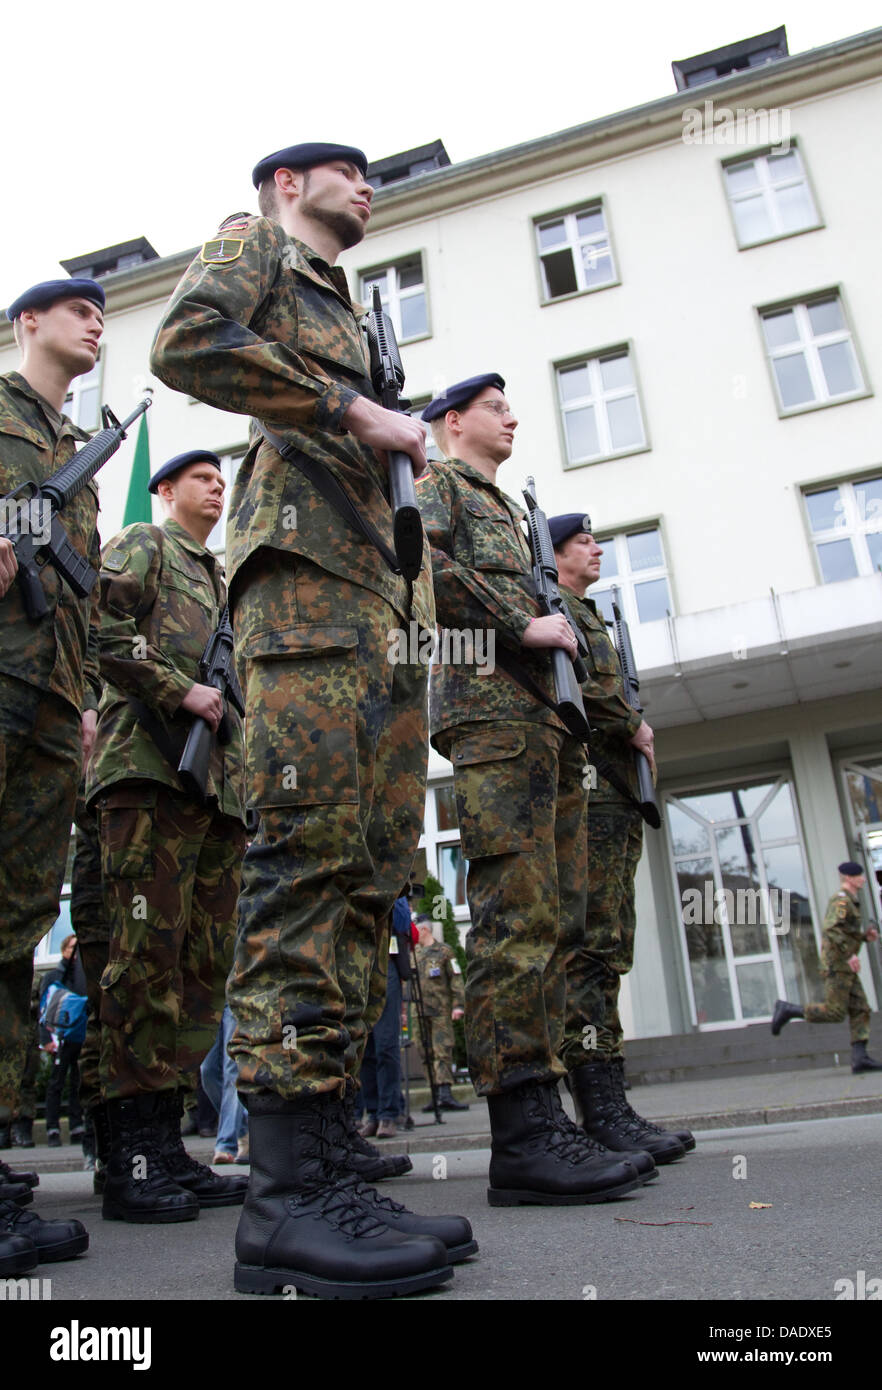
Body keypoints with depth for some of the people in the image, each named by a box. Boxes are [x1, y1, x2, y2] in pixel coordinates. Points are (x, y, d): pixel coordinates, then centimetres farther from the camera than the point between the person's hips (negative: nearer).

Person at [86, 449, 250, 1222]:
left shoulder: (222, 582, 32)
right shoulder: (141, 546, 11)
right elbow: (100, 625, -7)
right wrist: (180, 690, -11)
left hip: (221, 780, 8)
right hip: (152, 764, -8)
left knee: (204, 961, 2)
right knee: (150, 948, -13)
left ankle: (167, 1146, 7)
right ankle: (132, 1162, -9)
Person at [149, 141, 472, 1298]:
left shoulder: (345, 311, 38)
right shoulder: (251, 245, 17)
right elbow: (188, 343, -6)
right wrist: (355, 413, -6)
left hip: (385, 581, 9)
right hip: (306, 551, -9)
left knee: (373, 863, -2)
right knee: (312, 843, -21)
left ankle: (329, 1138, 0)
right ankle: (288, 1187, -21)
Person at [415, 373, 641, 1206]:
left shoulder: (506, 509, 35)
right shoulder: (437, 483, 9)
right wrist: (521, 623, -11)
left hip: (545, 716, 9)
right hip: (491, 706, -9)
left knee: (555, 917, 3)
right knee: (517, 912, -17)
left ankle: (542, 1113, 7)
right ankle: (521, 1135, -17)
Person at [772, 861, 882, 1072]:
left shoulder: (849, 902, 21)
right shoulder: (841, 900, -11)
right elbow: (831, 928, -26)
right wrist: (850, 954, -28)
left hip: (845, 968, 10)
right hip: (836, 964, -10)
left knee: (860, 1010, 1)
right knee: (834, 1012, -11)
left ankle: (860, 1058, -3)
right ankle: (787, 1010, -1)